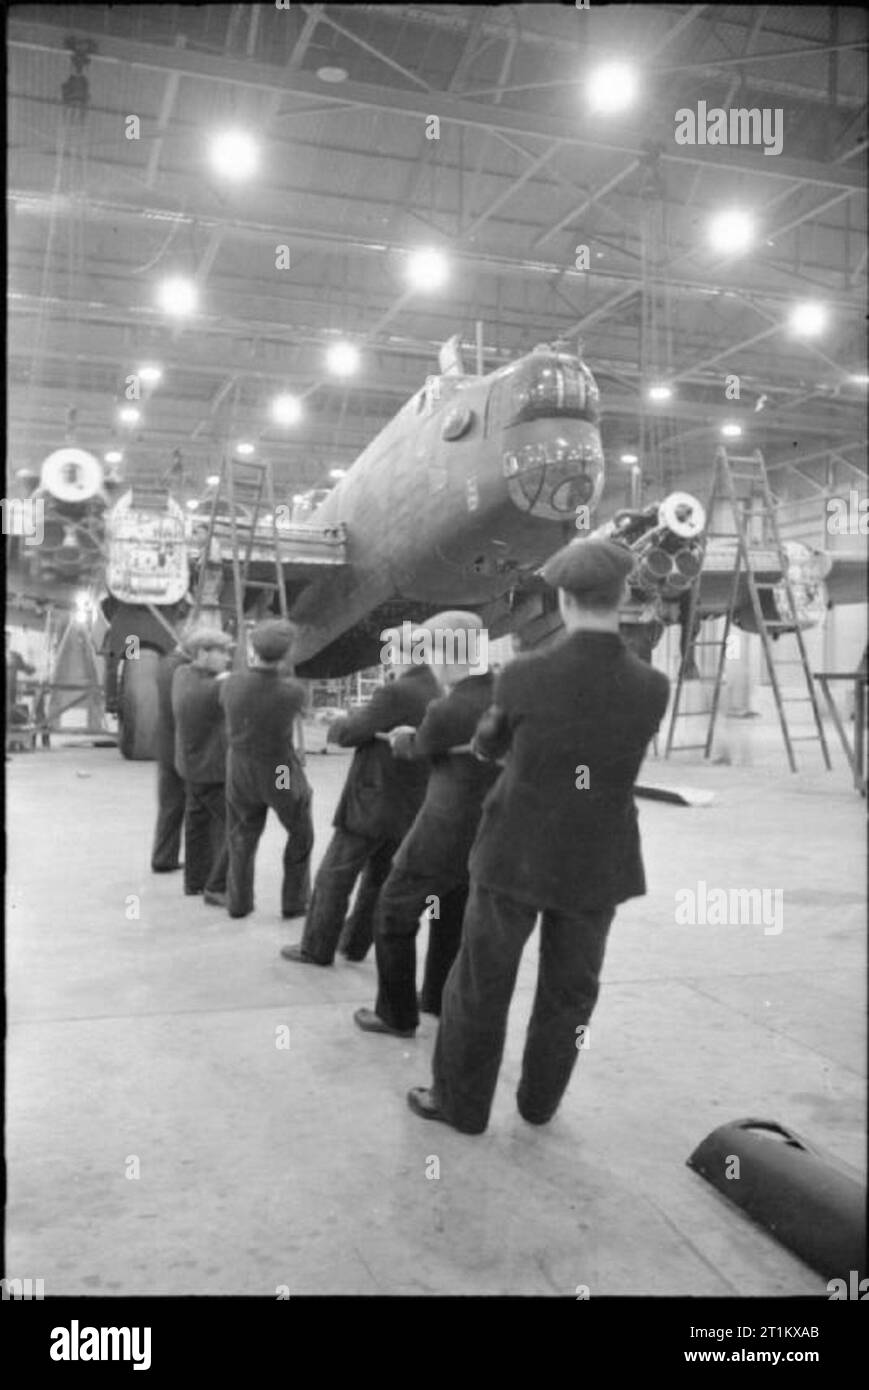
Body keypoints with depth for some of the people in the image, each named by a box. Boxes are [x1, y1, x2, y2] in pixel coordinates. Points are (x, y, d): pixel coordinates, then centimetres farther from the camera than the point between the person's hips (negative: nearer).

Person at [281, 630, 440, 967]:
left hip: (372, 804, -7)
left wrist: (338, 724, 8)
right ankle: (355, 943, 29)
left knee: (334, 877, 7)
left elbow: (349, 733, -14)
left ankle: (317, 949, 16)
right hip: (411, 810, 7)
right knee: (378, 879, 20)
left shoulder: (394, 694, -20)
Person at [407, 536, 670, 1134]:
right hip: (597, 865, 2)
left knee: (482, 985, 15)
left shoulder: (524, 676, -18)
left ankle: (462, 1103, 30)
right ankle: (540, 1101, 37)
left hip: (515, 856, -2)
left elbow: (488, 745, 0)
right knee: (569, 990, 20)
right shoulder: (653, 688, -13)